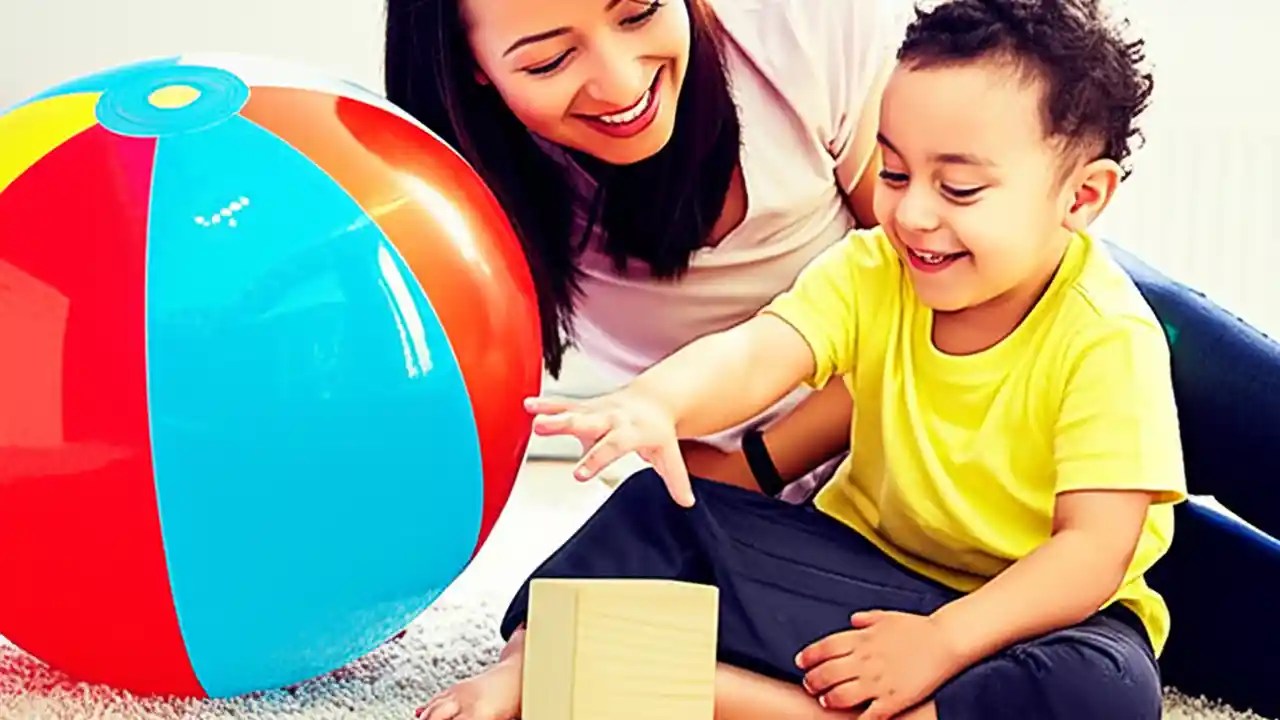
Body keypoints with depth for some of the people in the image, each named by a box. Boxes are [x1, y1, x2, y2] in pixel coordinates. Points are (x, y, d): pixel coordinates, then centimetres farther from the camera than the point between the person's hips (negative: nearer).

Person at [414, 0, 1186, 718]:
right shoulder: (872, 270, -8)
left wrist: (946, 639, -34)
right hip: (867, 568, 4)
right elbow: (755, 354, -26)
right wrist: (651, 404, -48)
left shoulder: (1109, 340, -20)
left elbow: (1094, 549, -23)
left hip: (1026, 611, -4)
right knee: (664, 506, -10)